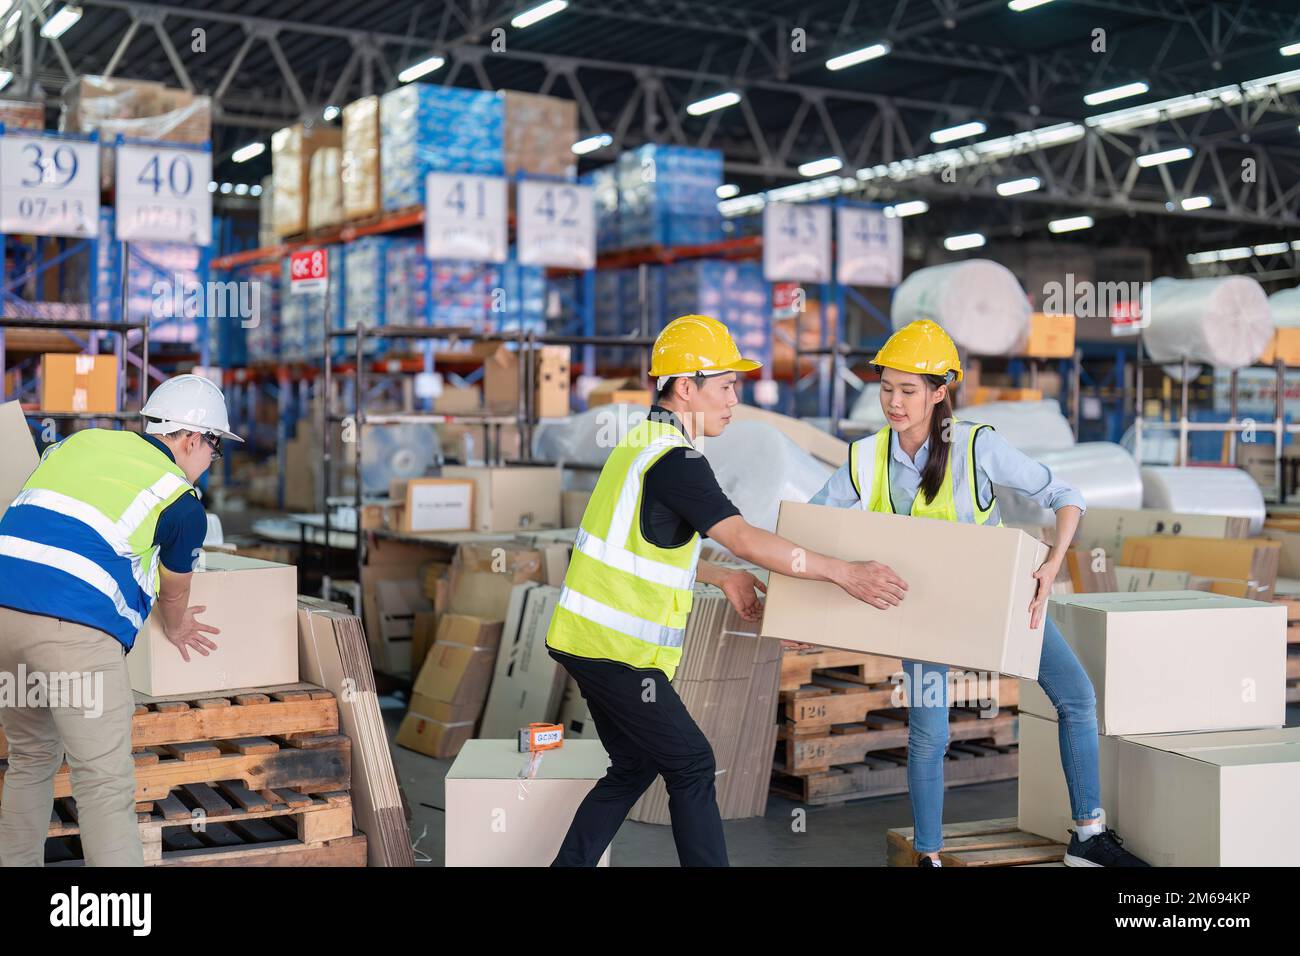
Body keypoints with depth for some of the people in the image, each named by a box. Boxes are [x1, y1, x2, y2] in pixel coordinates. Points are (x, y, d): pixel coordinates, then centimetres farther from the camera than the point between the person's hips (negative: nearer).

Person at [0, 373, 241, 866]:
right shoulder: (182, 503, 7)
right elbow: (175, 594, 22)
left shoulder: (80, 441, 20)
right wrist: (177, 629, 45)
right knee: (105, 782, 0)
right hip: (76, 627, -6)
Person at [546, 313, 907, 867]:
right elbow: (744, 539, -27)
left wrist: (720, 578, 12)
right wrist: (843, 573, -26)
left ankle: (570, 864, 22)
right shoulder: (674, 459, -18)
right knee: (691, 766, 1)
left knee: (634, 767, 18)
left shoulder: (643, 443, 12)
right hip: (618, 649, -9)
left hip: (589, 637, 9)